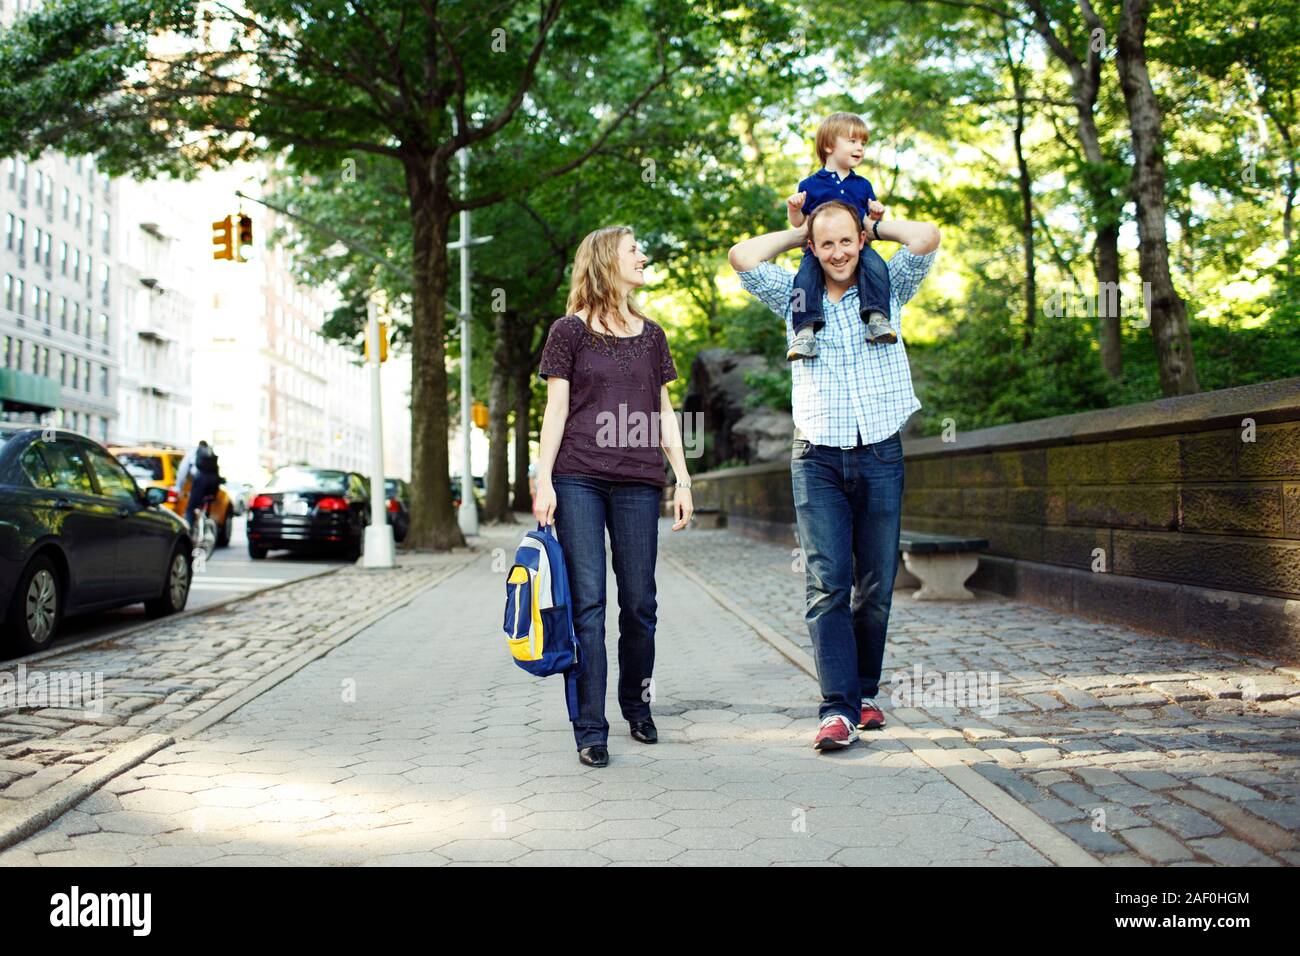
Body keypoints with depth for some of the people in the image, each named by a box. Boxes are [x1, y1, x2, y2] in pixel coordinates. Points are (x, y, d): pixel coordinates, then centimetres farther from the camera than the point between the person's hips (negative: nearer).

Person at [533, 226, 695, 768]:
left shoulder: (651, 335, 16)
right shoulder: (570, 331, 5)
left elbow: (664, 413, 17)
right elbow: (556, 410, 2)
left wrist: (682, 480, 11)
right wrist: (544, 481, -6)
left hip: (638, 483, 3)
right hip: (578, 480, -3)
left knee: (639, 601, 5)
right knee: (587, 603, -4)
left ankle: (637, 706, 25)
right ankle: (590, 730, 1)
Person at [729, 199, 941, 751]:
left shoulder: (888, 289, 11)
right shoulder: (795, 297, 11)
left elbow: (926, 238, -4)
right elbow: (743, 257, 1)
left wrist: (875, 224, 12)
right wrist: (798, 232, 11)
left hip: (880, 456, 1)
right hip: (818, 460, 0)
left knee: (876, 586, 5)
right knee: (826, 584, -10)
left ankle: (863, 692, 20)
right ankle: (838, 710, -13)